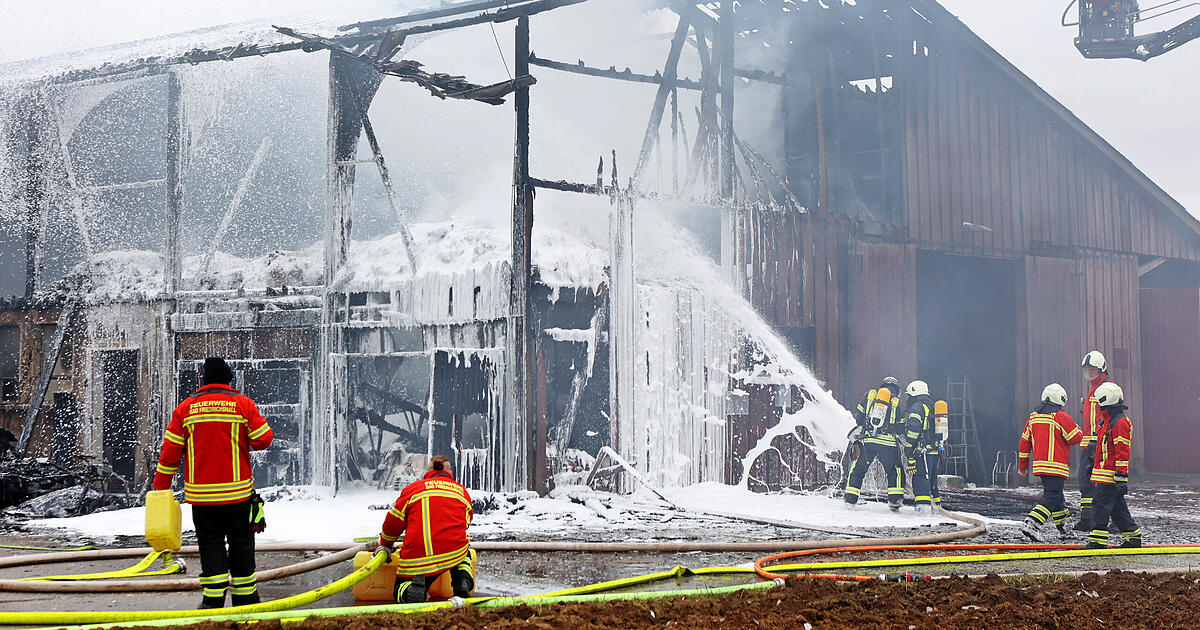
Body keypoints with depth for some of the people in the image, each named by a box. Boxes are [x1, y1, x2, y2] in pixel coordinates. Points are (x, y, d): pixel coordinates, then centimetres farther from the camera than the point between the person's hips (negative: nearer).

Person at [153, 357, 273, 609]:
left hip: (200, 493, 1)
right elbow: (263, 439, -2)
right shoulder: (243, 404, -2)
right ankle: (244, 597, 16)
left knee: (210, 543, 6)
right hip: (238, 491, -1)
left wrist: (160, 485, 13)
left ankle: (213, 599, -3)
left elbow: (170, 453, 4)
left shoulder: (186, 408, 2)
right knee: (241, 542, 11)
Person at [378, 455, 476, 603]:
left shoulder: (413, 488, 15)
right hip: (453, 553, 1)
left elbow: (393, 523, 15)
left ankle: (415, 589, -21)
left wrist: (385, 545, 34)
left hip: (415, 557, -1)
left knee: (401, 594, 18)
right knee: (464, 551, 37)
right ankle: (463, 581, 4)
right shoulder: (462, 492, 21)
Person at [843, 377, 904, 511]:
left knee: (858, 469, 13)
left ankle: (850, 498, 11)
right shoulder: (897, 402, 9)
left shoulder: (869, 394, 11)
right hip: (888, 442, -1)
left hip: (867, 440, 1)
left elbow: (858, 416, 9)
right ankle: (895, 499, 8)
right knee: (894, 470, 15)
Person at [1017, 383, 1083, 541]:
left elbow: (1024, 442, 15)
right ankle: (1031, 524, -26)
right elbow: (1075, 438, -9)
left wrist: (1023, 464, 24)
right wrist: (1078, 430, 15)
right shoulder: (1061, 416, -10)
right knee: (1051, 496, -10)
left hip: (1039, 464, 8)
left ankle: (1062, 529, 26)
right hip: (1056, 466, -8)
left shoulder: (1033, 417, 11)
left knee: (1056, 494, 18)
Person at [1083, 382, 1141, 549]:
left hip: (1109, 474, -10)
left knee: (1101, 505, -10)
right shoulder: (1108, 421, 18)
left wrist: (1121, 477, -22)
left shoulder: (1120, 422, -15)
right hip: (1105, 473, 10)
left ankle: (1098, 541, -10)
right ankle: (1133, 536, 20)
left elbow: (1122, 452, -19)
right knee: (1117, 508, 13)